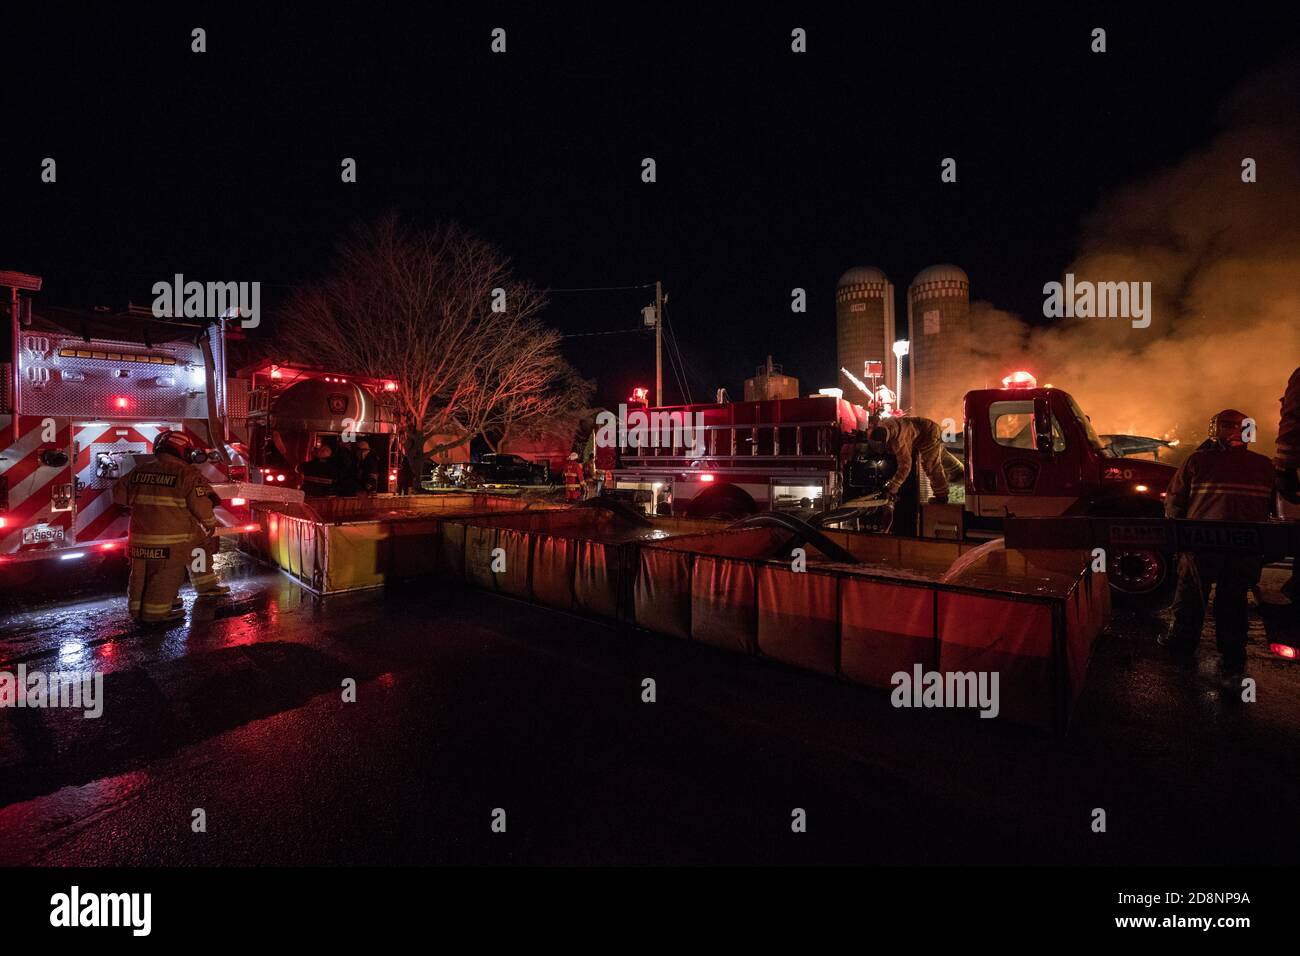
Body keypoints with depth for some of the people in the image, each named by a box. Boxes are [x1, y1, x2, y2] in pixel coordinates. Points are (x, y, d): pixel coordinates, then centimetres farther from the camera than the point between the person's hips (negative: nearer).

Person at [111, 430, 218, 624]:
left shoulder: (139, 471, 7)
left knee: (141, 573, 18)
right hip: (170, 540, -7)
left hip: (140, 537, 7)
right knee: (166, 576, 4)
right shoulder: (187, 474, -13)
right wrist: (209, 525, 1)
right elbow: (201, 504, -15)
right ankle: (156, 613, 8)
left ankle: (137, 608, 30)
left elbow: (119, 493, 16)